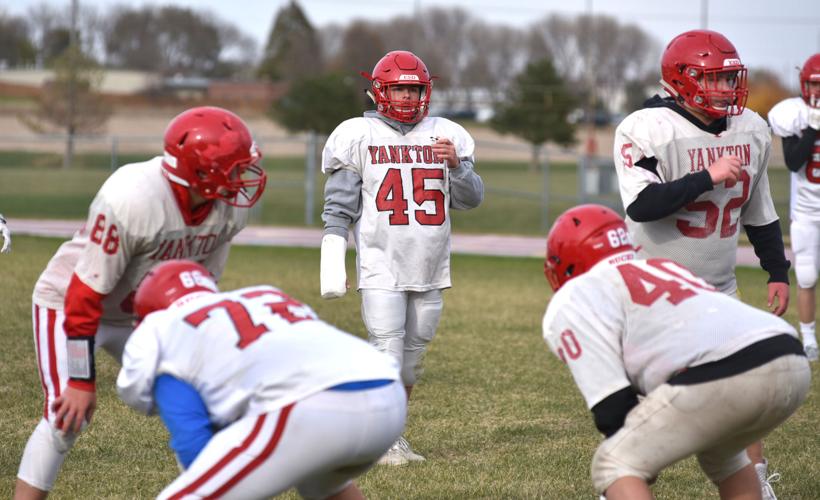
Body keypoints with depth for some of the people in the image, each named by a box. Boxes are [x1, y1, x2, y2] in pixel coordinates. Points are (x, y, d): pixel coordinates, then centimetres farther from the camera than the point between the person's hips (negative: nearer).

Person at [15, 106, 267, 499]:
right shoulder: (131, 200, -36)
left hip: (143, 314, 7)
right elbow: (86, 296, -30)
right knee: (66, 417, -20)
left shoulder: (231, 206, -16)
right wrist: (81, 381, -25)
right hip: (70, 303, -7)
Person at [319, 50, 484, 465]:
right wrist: (334, 266, -5)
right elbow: (338, 208, 0)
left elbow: (471, 199, 10)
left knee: (411, 357, 10)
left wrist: (456, 165, -9)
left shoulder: (446, 137, 9)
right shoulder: (360, 136, -1)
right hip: (381, 267, -4)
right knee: (387, 353, -9)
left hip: (430, 269, 4)